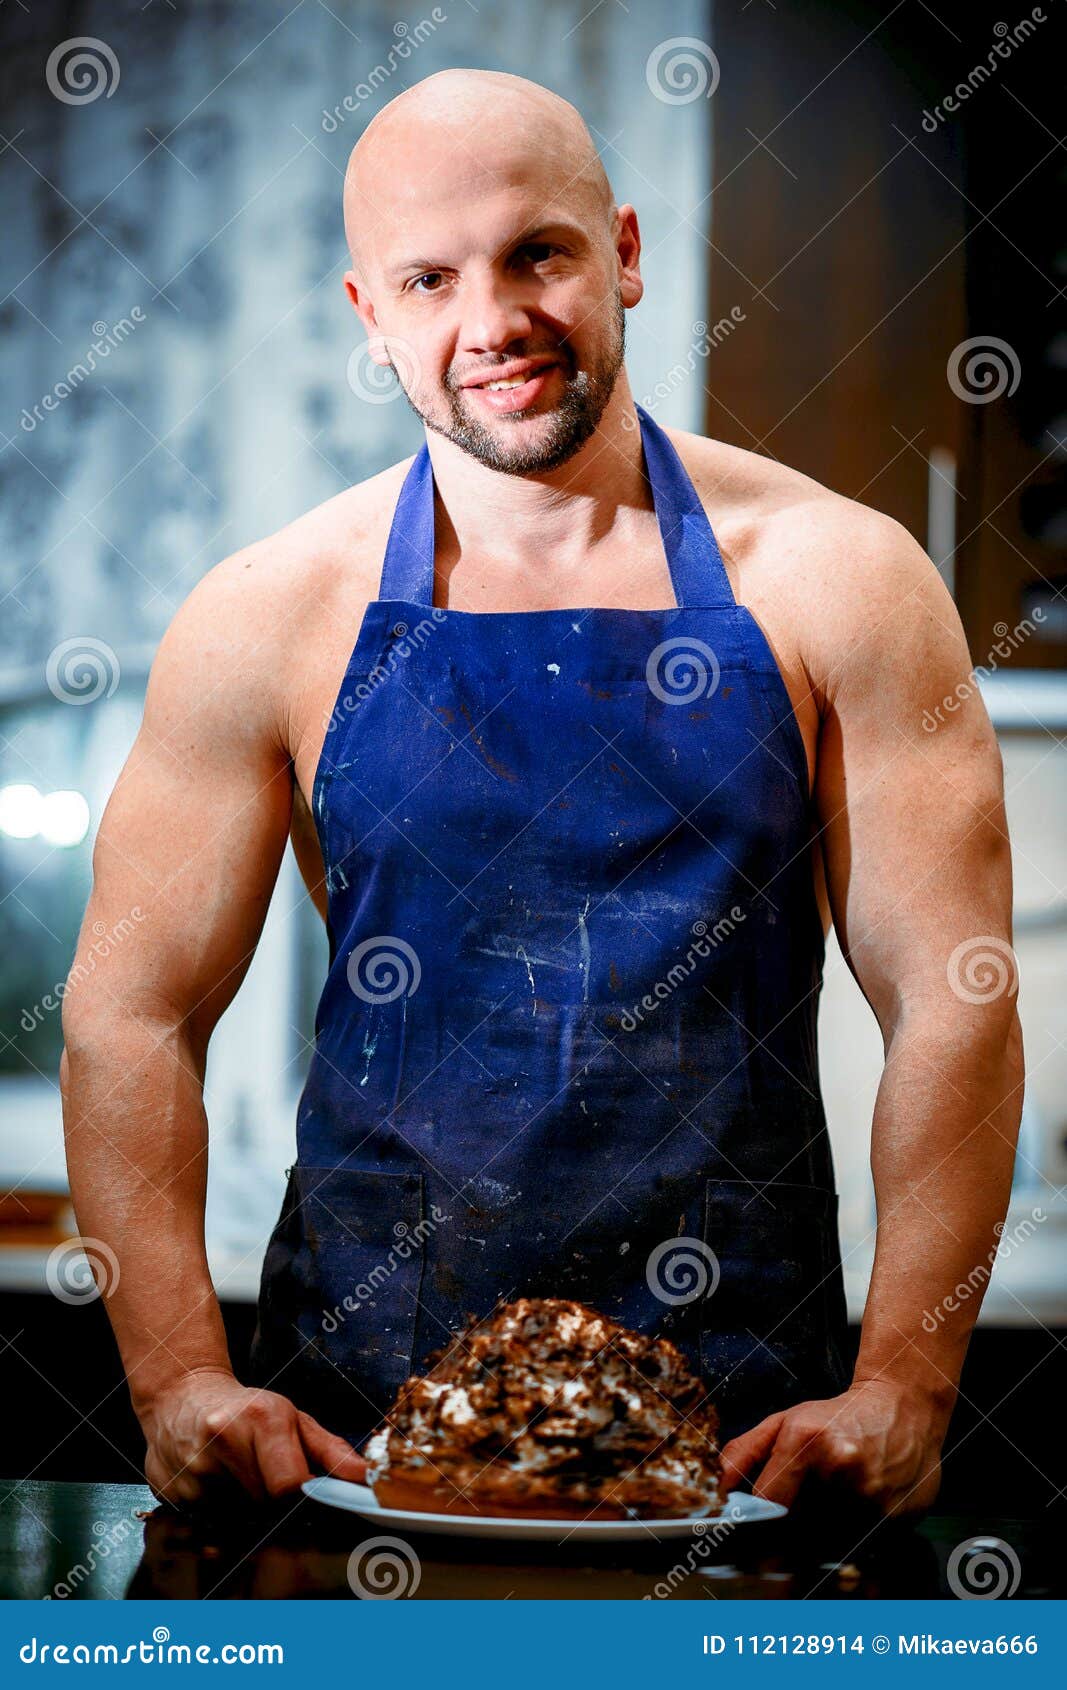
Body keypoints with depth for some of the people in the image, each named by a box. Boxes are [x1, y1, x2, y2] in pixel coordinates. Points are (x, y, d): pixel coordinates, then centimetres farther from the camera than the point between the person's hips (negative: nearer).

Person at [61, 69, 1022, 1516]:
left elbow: (955, 1006, -2)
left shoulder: (834, 579, -1)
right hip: (353, 1401, 1)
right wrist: (181, 1381, -10)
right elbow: (132, 1018, 3)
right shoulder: (266, 620, 1)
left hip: (748, 1405, 0)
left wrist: (900, 1394, -12)